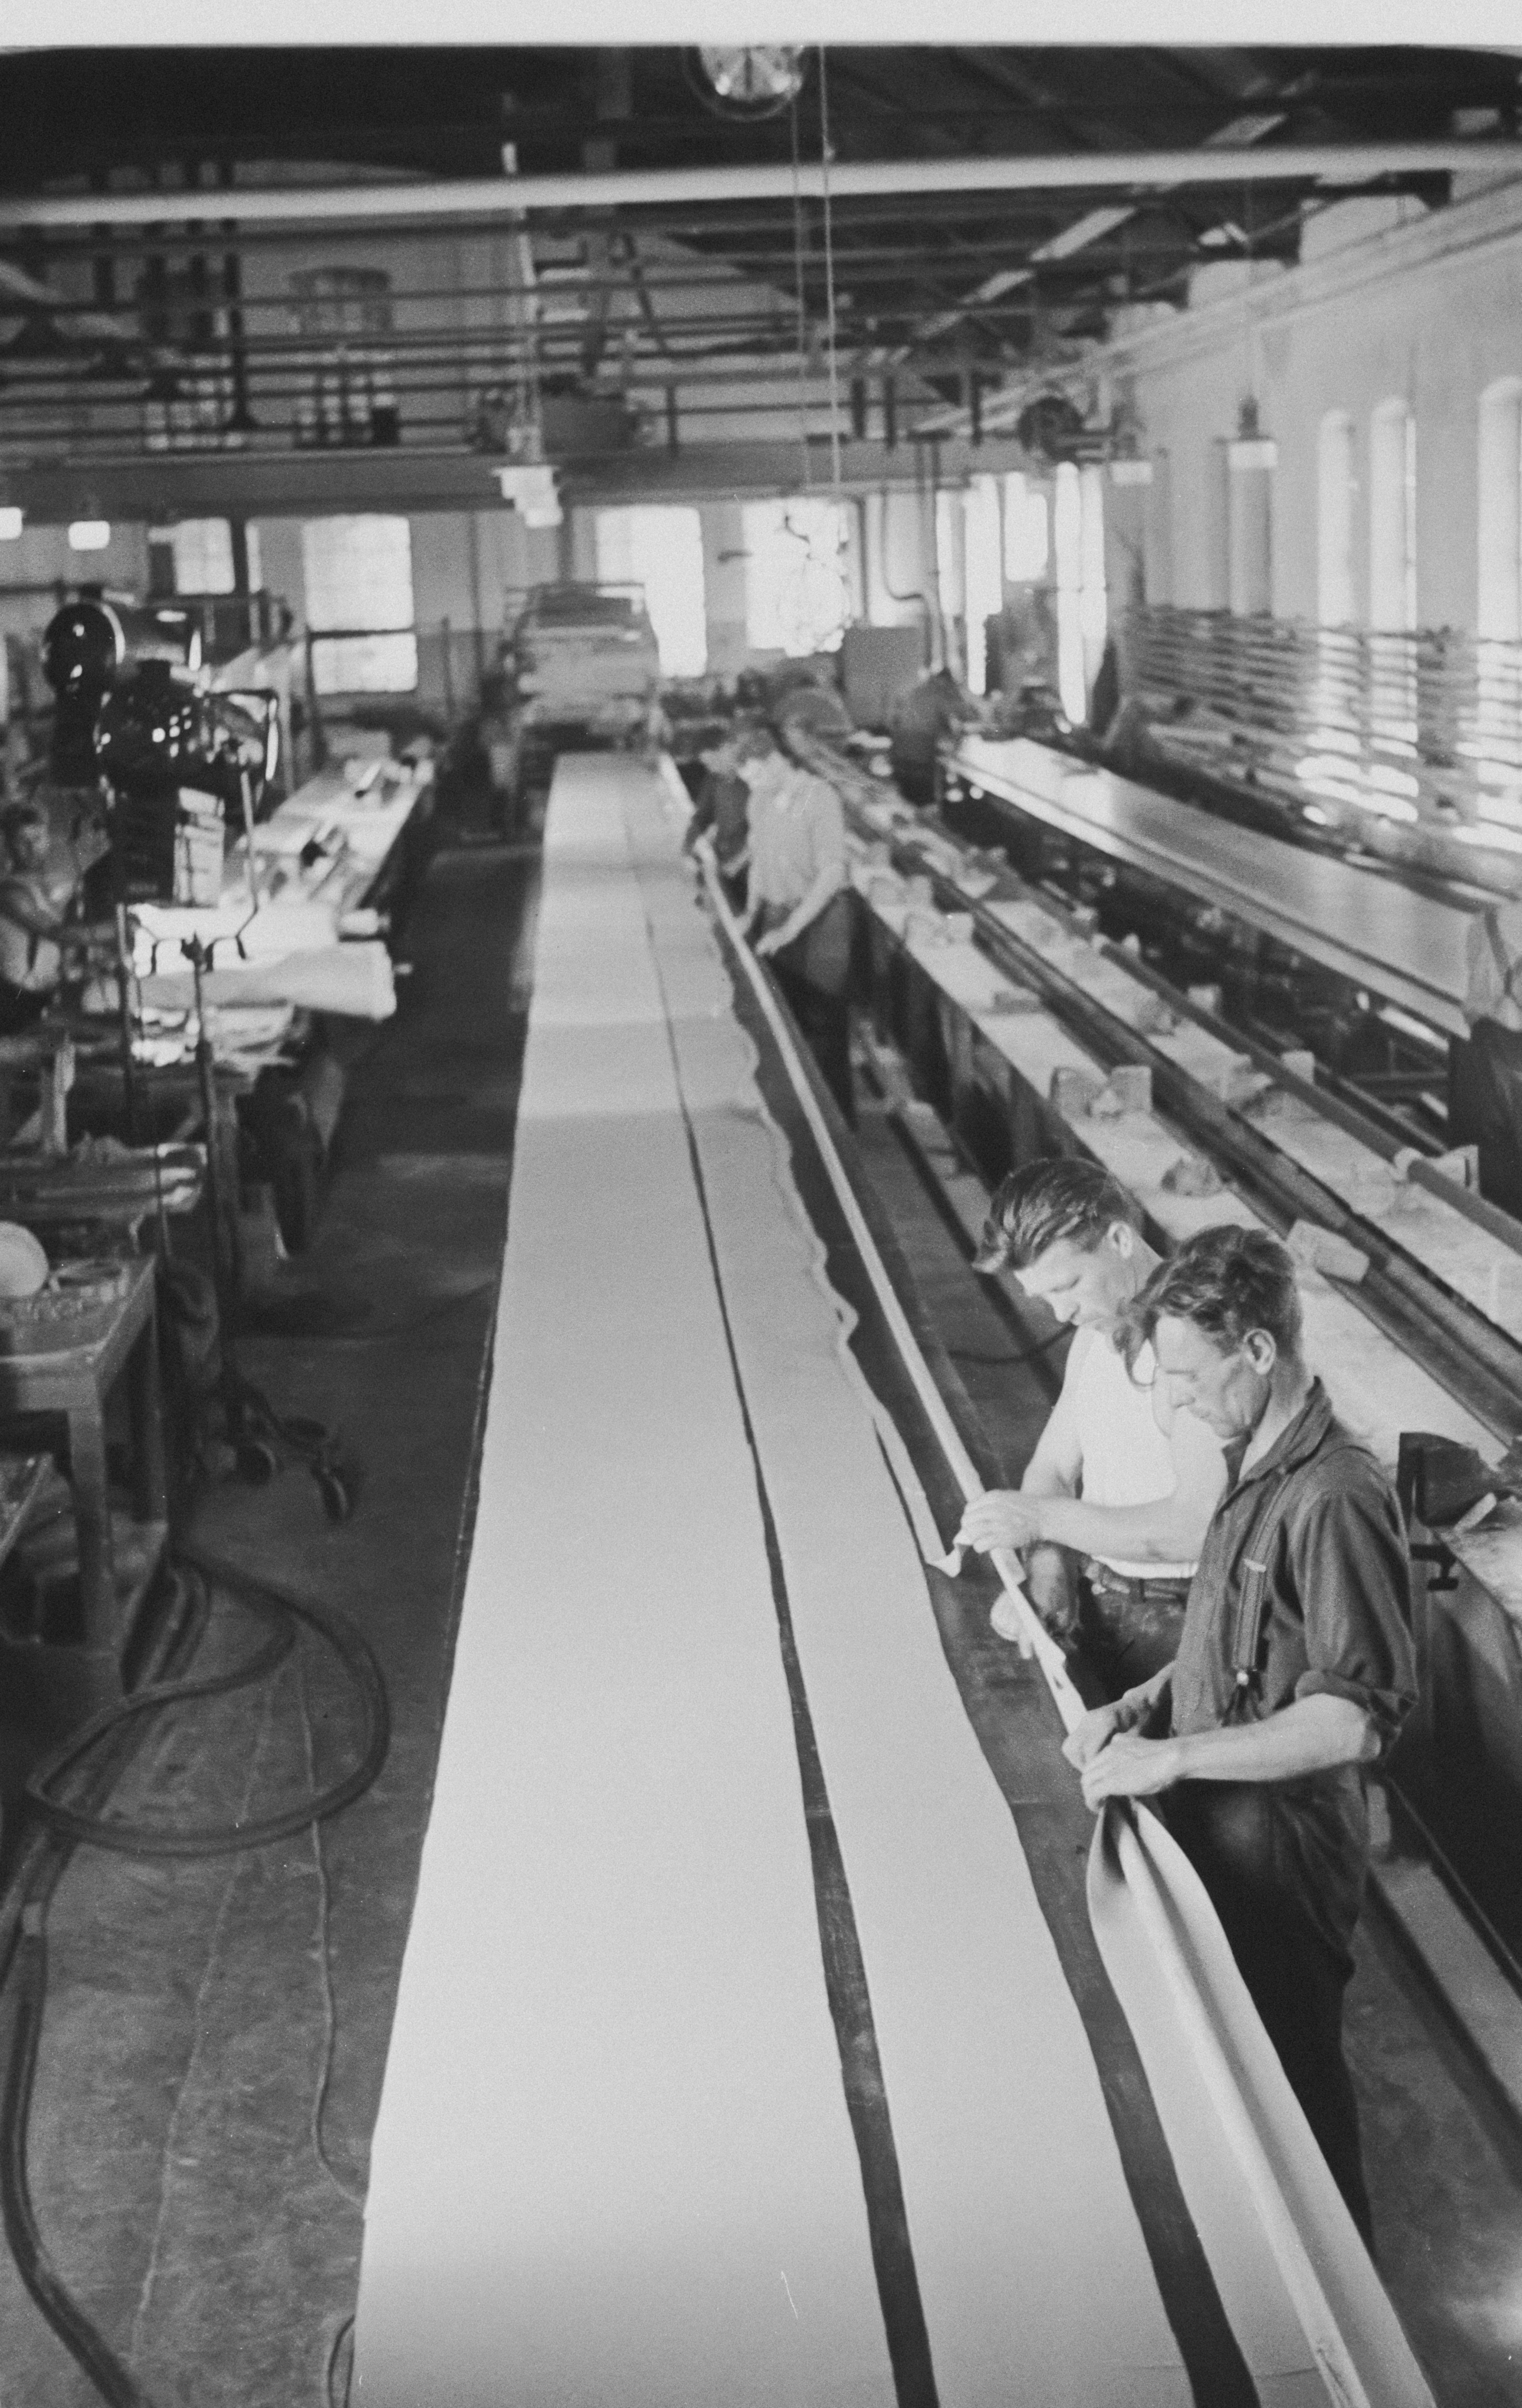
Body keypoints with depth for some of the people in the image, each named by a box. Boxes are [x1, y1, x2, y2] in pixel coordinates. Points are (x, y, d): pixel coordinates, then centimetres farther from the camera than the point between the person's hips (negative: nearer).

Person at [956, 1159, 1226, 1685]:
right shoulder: (1096, 1332, 10)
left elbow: (1199, 1524, -27)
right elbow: (1053, 1469, 15)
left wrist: (1044, 1518, -23)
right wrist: (1046, 1566, -6)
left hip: (1175, 1620, -8)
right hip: (1099, 1607, 8)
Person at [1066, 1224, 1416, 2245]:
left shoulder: (1336, 1498, -26)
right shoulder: (1258, 1466, 3)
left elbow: (1358, 1718, -28)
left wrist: (1175, 1757, -25)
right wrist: (1142, 1704, 2)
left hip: (1283, 1846, -8)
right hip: (1224, 1828, 8)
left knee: (1290, 2069, 9)